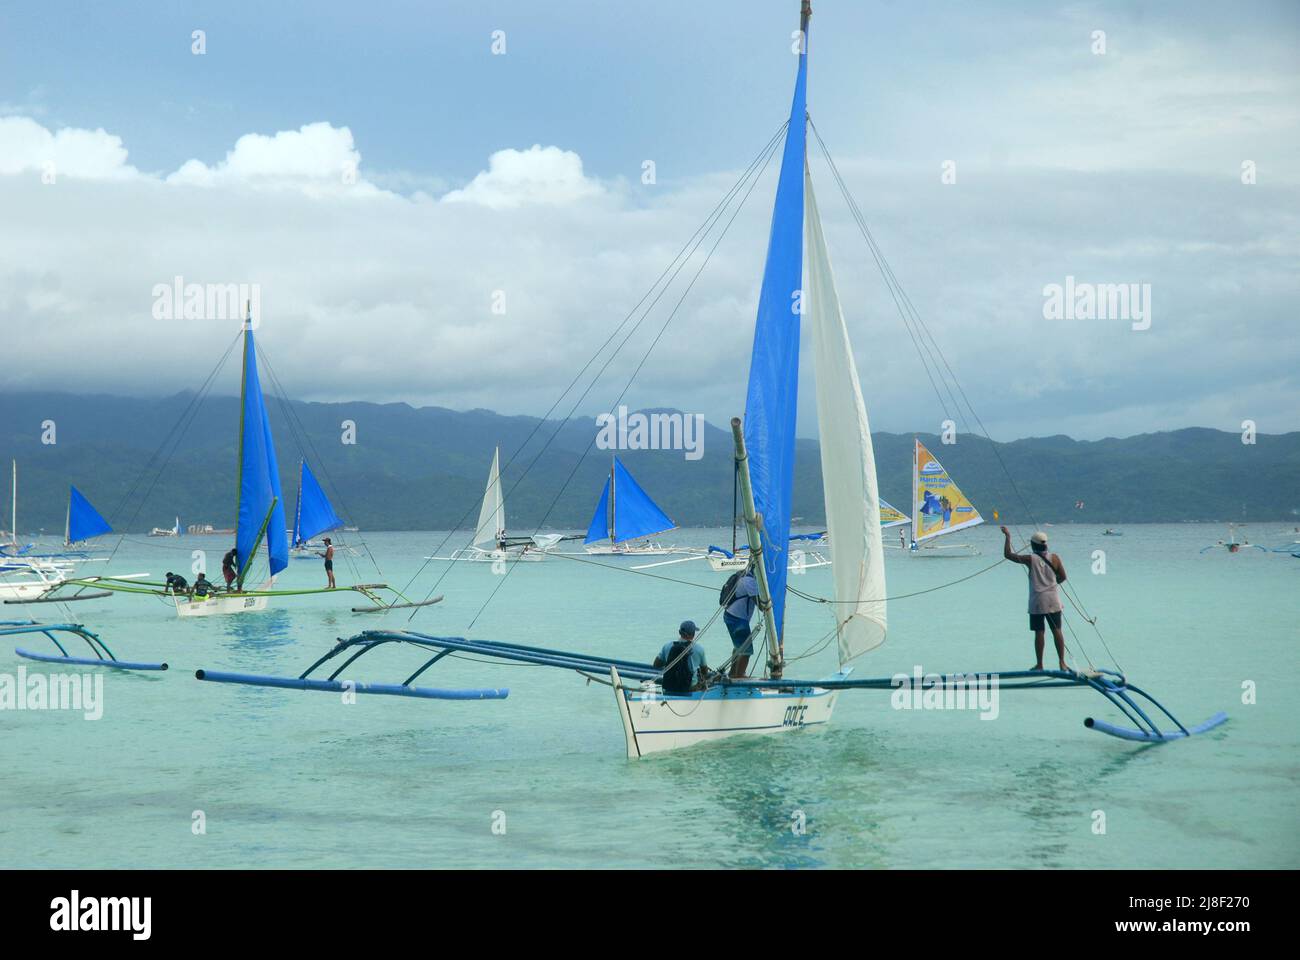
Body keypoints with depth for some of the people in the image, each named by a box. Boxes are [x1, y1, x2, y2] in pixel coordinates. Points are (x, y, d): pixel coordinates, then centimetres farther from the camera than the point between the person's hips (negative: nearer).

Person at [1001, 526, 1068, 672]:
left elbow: (1008, 554, -2)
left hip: (1037, 602, -2)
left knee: (1039, 632, 3)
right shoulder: (1054, 558, -2)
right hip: (1053, 601, 2)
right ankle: (1062, 663, 4)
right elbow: (1062, 577, 5)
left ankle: (1039, 665, 8)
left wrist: (1008, 537, 7)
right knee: (1057, 630, 6)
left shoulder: (1030, 559, -8)